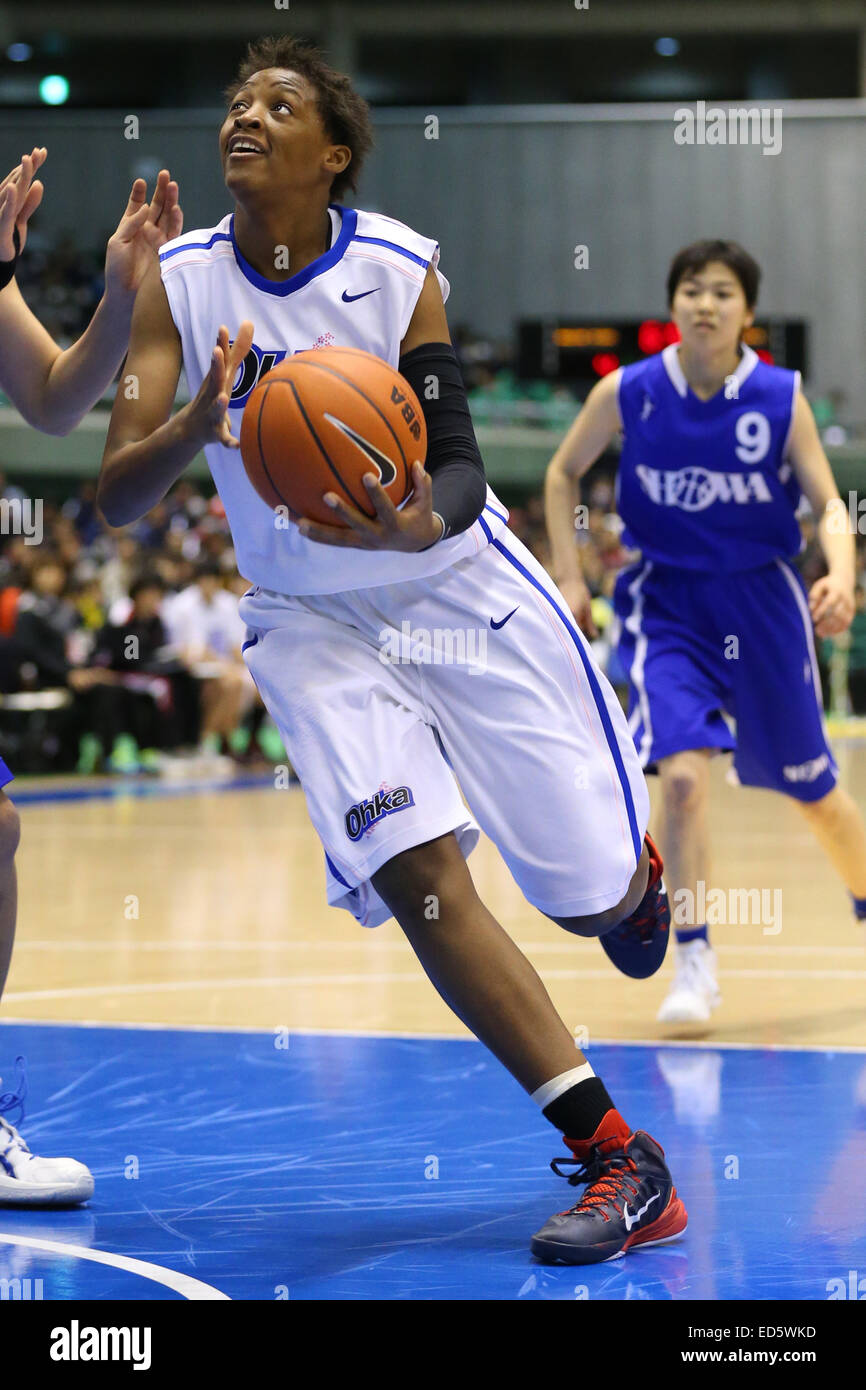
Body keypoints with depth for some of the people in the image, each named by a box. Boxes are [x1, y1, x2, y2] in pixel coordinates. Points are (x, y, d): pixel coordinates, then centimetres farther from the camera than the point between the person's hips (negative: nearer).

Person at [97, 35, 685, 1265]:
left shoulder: (398, 269, -16)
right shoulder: (182, 283, -11)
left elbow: (460, 470, -14)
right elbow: (112, 502, -16)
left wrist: (412, 526, -38)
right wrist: (198, 425, -38)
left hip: (463, 594, -1)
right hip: (314, 621, 1)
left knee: (593, 895, 1)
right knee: (414, 871, -21)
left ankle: (638, 875, 43)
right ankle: (616, 1159, -15)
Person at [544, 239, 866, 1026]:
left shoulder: (781, 399, -8)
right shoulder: (627, 394, -7)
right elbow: (564, 473, 7)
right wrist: (569, 575, -1)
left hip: (761, 600, 1)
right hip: (666, 600, 0)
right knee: (684, 773, -20)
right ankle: (694, 961, -10)